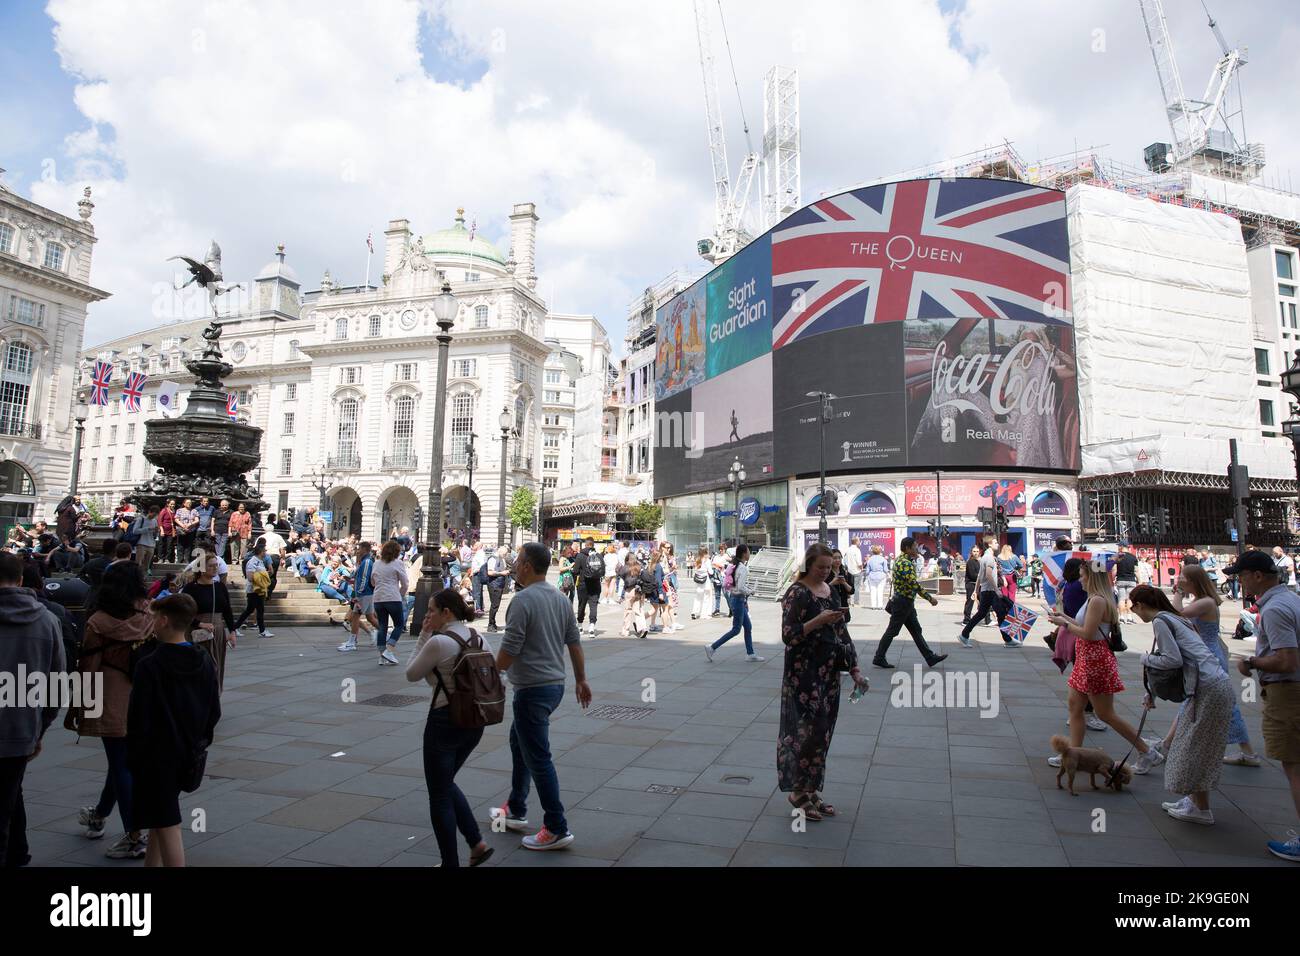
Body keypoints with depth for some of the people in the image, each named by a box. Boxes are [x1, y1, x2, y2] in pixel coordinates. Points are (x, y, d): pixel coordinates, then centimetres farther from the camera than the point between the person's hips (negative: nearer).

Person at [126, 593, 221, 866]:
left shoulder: (149, 666, -17)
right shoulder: (205, 663, 1)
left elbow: (139, 718, -16)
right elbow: (214, 711, 6)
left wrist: (133, 756, -5)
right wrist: (200, 741, 18)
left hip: (156, 754, -6)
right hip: (189, 754, 7)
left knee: (167, 826, -1)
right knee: (161, 820, 24)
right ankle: (151, 863, 37)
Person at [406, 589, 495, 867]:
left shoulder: (438, 642, -18)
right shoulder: (480, 638, 3)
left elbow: (411, 674, -4)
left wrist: (423, 635, -3)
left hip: (444, 722, -7)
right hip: (475, 722, 8)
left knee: (439, 795, 9)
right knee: (446, 784, 25)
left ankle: (451, 863, 17)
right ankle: (477, 842, 19)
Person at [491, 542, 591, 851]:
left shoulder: (523, 600, -18)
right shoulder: (560, 598, 7)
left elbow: (509, 650, -20)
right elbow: (574, 643, 10)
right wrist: (581, 680, 17)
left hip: (532, 689, -9)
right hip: (556, 684, 9)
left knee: (538, 758, -2)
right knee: (519, 743, 24)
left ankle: (557, 829, 4)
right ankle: (516, 810, 34)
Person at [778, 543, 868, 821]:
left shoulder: (831, 591, 11)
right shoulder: (796, 593, -11)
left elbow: (842, 633, 15)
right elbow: (788, 636, -17)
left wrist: (854, 669, 11)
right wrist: (818, 621, -27)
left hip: (829, 672, 7)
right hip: (803, 674, -7)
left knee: (823, 732, 11)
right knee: (808, 731, -6)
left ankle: (811, 790, 22)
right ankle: (798, 792, 11)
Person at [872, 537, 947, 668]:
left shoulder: (902, 560, 12)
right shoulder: (905, 563, -21)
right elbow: (914, 584, -28)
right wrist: (930, 598, -24)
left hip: (906, 603, 10)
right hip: (902, 602, -10)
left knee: (916, 630, 11)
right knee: (892, 631, -1)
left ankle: (930, 657, 16)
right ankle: (879, 658, 7)